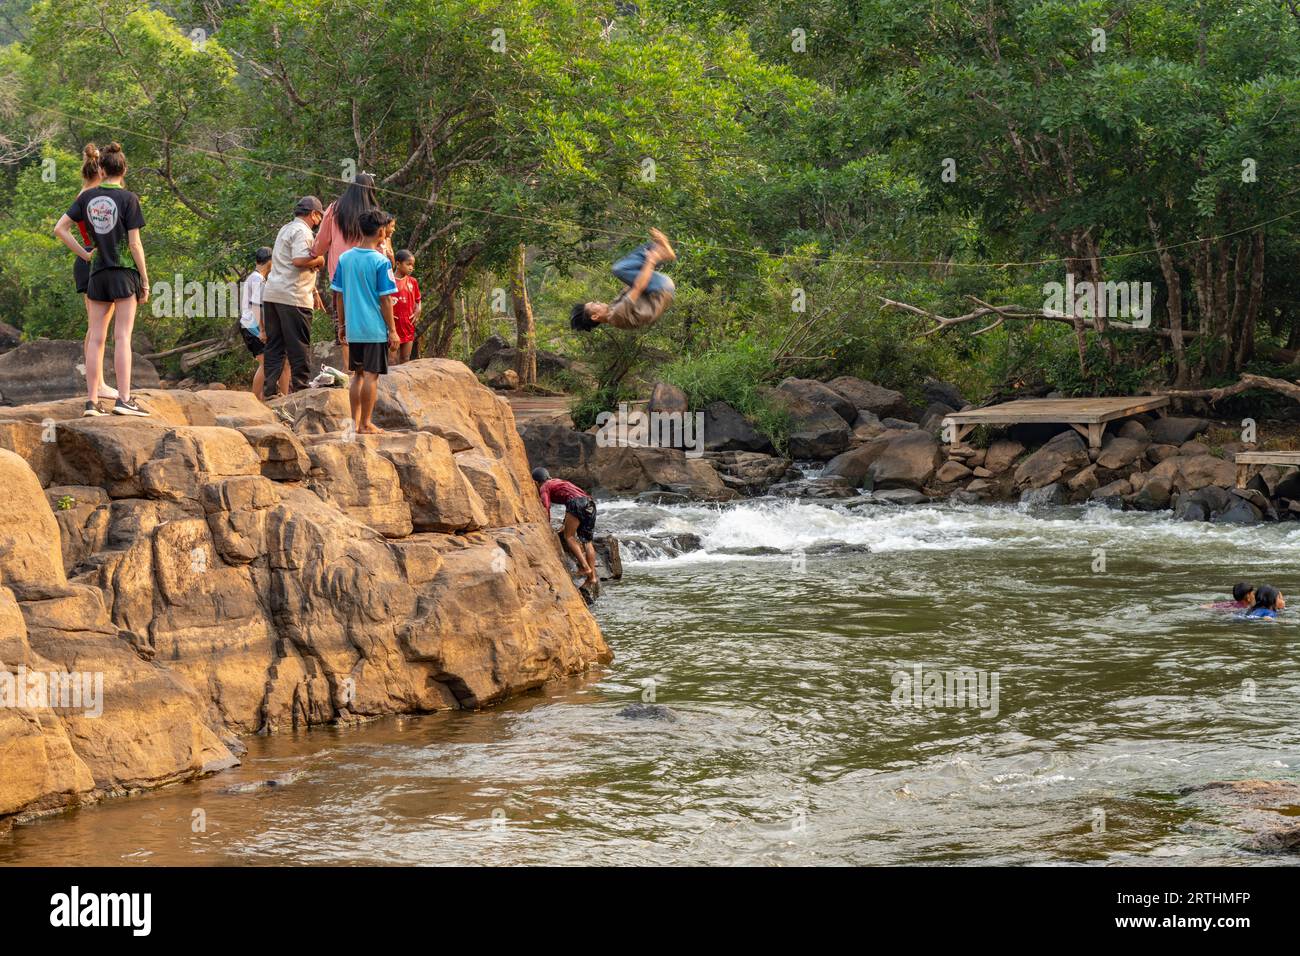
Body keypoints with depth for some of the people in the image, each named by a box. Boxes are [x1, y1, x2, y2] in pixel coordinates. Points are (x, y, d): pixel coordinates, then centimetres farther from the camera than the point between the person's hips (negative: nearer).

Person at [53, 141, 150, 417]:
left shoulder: (88, 196, 5)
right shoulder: (128, 198, -7)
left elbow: (60, 229, 3)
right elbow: (134, 243, -9)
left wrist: (85, 255, 7)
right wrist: (145, 280, -3)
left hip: (97, 274, 4)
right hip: (125, 272, -4)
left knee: (95, 338, 5)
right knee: (122, 337, -4)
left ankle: (91, 401, 5)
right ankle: (124, 399, -7)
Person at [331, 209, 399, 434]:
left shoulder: (345, 258, 5)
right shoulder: (381, 261, -12)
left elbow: (339, 295, 9)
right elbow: (385, 300, -11)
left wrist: (343, 324, 18)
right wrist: (393, 330, -5)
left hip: (353, 329, 5)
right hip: (376, 329, -5)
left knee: (358, 374, 16)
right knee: (371, 375, 0)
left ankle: (355, 421, 18)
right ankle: (365, 424, 2)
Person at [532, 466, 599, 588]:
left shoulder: (544, 487, 11)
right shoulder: (558, 482, 35)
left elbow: (546, 507, -4)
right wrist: (565, 525, 45)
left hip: (577, 502, -8)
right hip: (589, 503, 8)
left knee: (568, 536, -3)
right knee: (586, 540, 9)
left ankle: (585, 567, -18)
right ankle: (592, 576, 3)